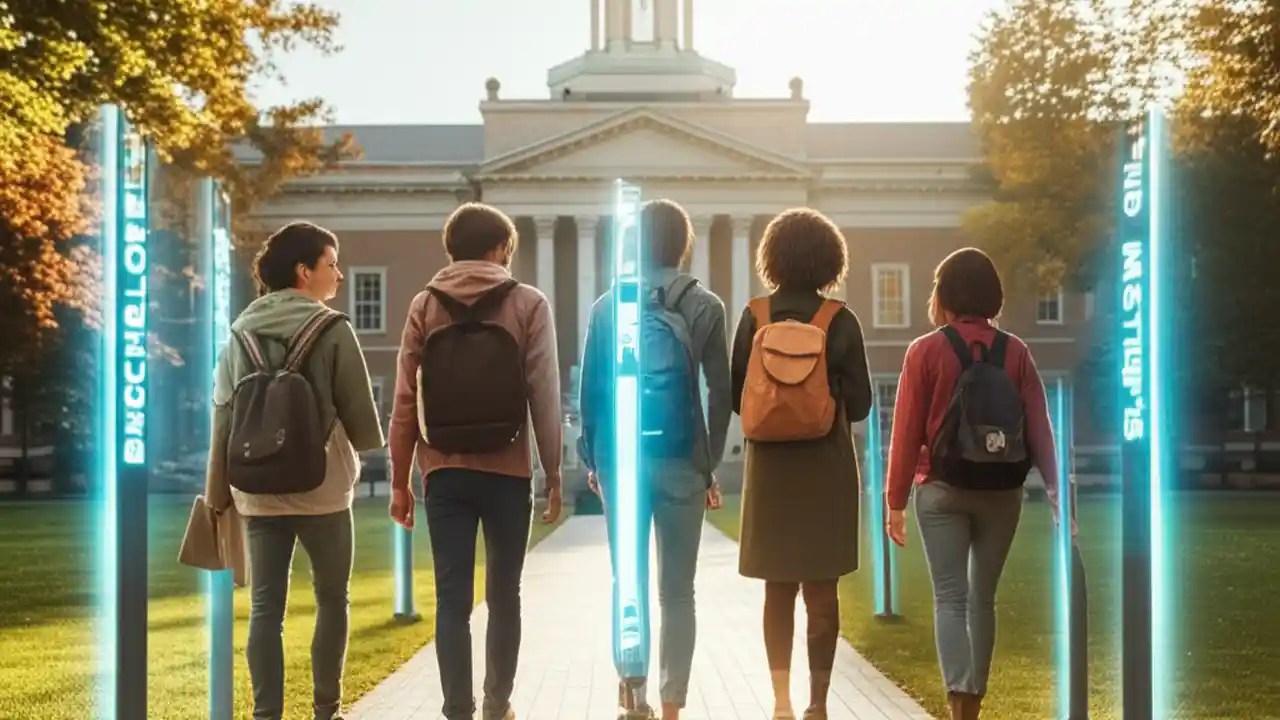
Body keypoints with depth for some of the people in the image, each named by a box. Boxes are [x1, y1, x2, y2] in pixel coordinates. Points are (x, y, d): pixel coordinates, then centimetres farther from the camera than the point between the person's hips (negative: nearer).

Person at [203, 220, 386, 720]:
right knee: (332, 600, 11)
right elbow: (360, 413, -4)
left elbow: (222, 418, 5)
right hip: (322, 488, -3)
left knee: (266, 607, 6)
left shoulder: (241, 333, 5)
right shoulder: (332, 330, -9)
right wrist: (364, 451, 19)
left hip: (257, 491, 4)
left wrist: (218, 491, 12)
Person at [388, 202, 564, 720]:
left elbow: (407, 400, 1)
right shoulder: (528, 304, -1)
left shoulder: (425, 306, 4)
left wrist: (399, 480, 6)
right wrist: (553, 474, 3)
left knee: (452, 597, 1)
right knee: (503, 595, 12)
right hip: (507, 470, -1)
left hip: (444, 471, 1)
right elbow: (544, 395, -4)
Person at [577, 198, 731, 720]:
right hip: (680, 459, -1)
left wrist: (591, 457, 8)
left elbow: (590, 387, 2)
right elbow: (721, 392, -1)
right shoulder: (705, 307, 1)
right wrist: (710, 463, 5)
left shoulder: (607, 306, 4)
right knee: (677, 591, 3)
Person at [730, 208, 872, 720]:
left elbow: (737, 397, -3)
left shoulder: (754, 317, -5)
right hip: (827, 467, -1)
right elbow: (860, 403, -5)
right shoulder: (840, 321, -8)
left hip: (769, 465, 1)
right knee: (821, 588, 7)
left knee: (778, 587, 10)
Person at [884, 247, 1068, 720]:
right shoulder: (1016, 353, 1)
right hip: (1001, 492, 3)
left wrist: (896, 501, 0)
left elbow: (907, 432, -6)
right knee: (982, 598, 14)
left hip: (943, 491, -3)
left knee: (950, 599, -2)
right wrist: (1056, 493, 0)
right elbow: (1040, 430, -2)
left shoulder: (926, 351, -6)